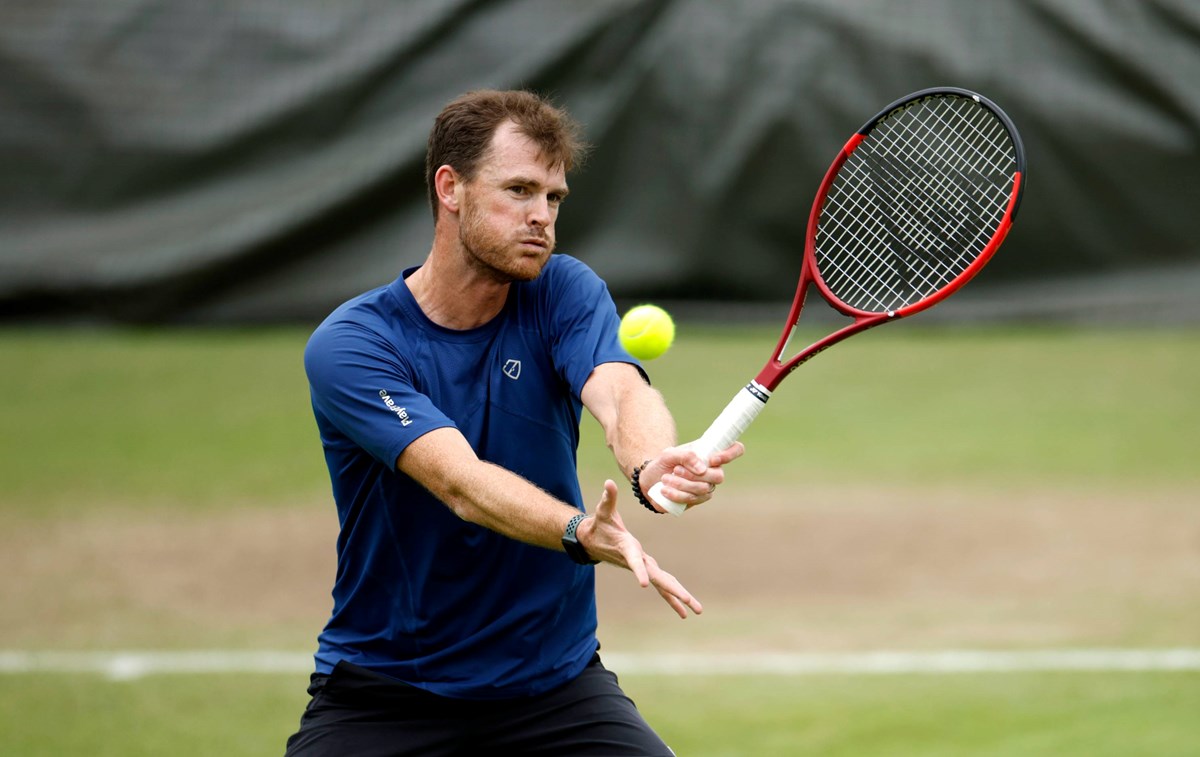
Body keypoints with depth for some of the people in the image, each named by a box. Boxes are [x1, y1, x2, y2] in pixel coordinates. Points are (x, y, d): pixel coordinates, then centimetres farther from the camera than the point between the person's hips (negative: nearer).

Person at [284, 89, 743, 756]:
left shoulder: (565, 293, -3)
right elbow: (460, 481, -29)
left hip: (555, 680, 3)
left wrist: (653, 466, -47)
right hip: (382, 693, -2)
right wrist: (585, 533, -47)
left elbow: (621, 391, -24)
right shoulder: (348, 346, -15)